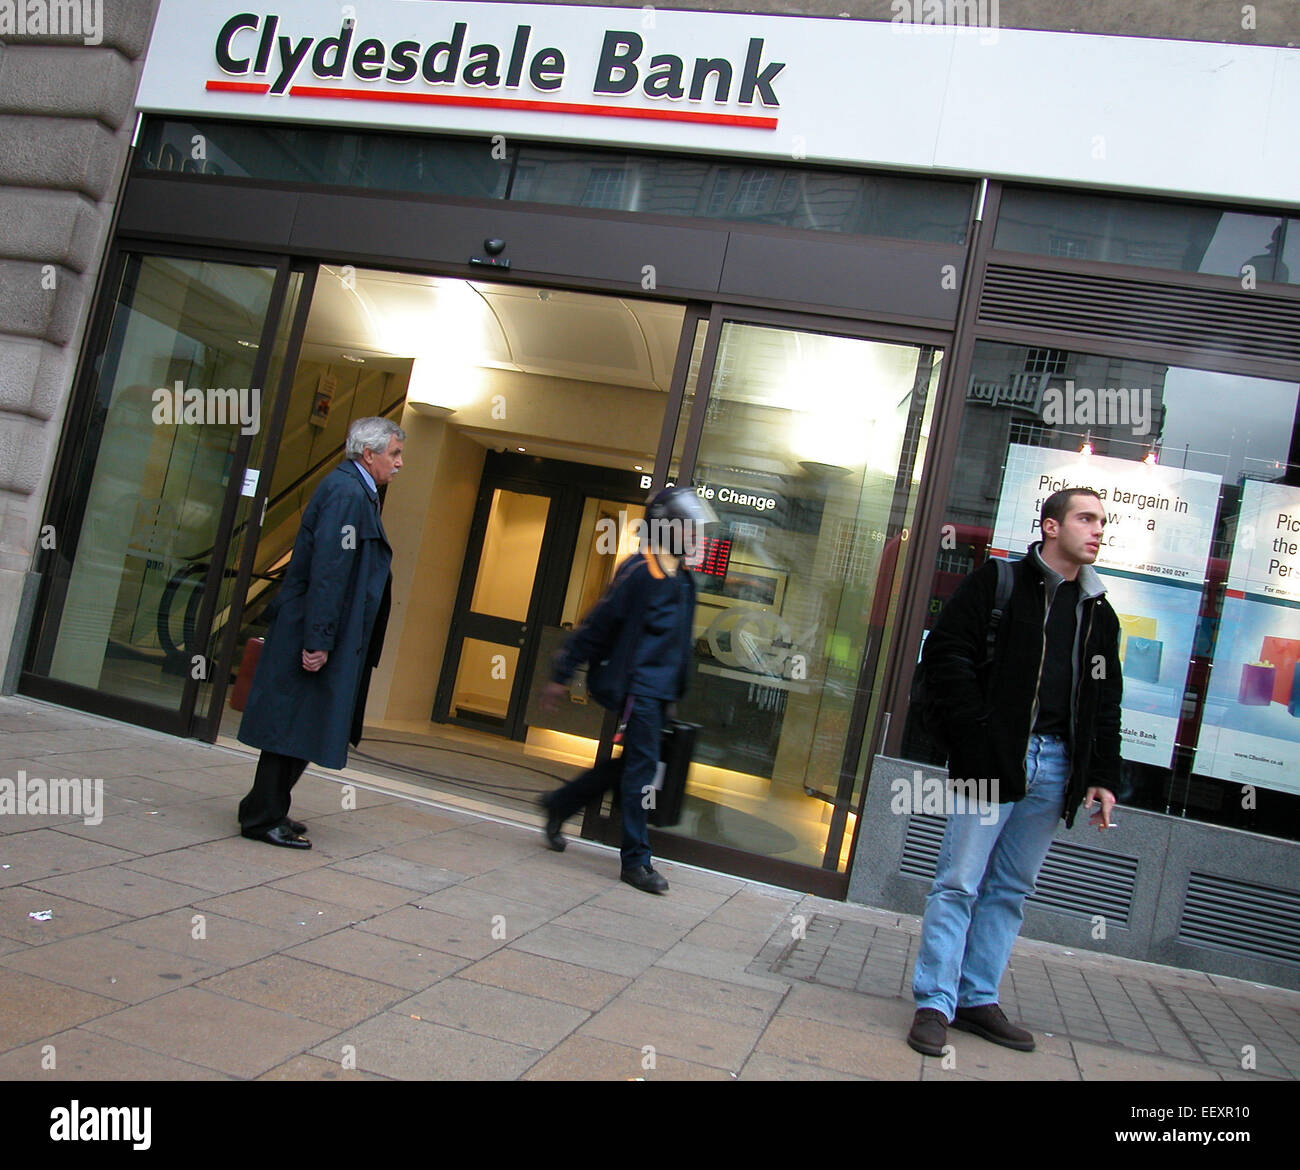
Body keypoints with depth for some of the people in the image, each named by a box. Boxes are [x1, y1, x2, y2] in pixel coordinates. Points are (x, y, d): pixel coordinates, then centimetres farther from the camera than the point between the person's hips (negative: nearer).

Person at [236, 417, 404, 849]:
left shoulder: (354, 490, 17)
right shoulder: (347, 493, -16)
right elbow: (327, 571, -23)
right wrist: (318, 641, -25)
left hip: (319, 631, 10)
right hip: (311, 632, -10)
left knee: (304, 726, 15)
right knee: (295, 724, -3)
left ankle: (267, 810, 25)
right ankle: (263, 817, 6)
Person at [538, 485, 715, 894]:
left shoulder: (684, 580, 13)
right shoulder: (639, 571, -13)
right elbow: (598, 624, -12)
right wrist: (561, 676, -10)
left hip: (659, 689, 9)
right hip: (637, 685, -9)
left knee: (633, 763, 15)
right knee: (641, 766, -6)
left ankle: (558, 804, 32)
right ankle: (635, 861, 3)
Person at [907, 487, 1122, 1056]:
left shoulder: (1099, 613, 17)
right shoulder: (1000, 582, -1)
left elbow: (1106, 703, 19)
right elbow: (947, 652, -7)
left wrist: (1103, 776, 10)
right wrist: (976, 732, -14)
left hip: (1055, 765, 6)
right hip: (994, 758, -6)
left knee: (1011, 889, 12)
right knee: (959, 881, -3)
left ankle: (978, 998, 22)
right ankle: (935, 1003, 5)